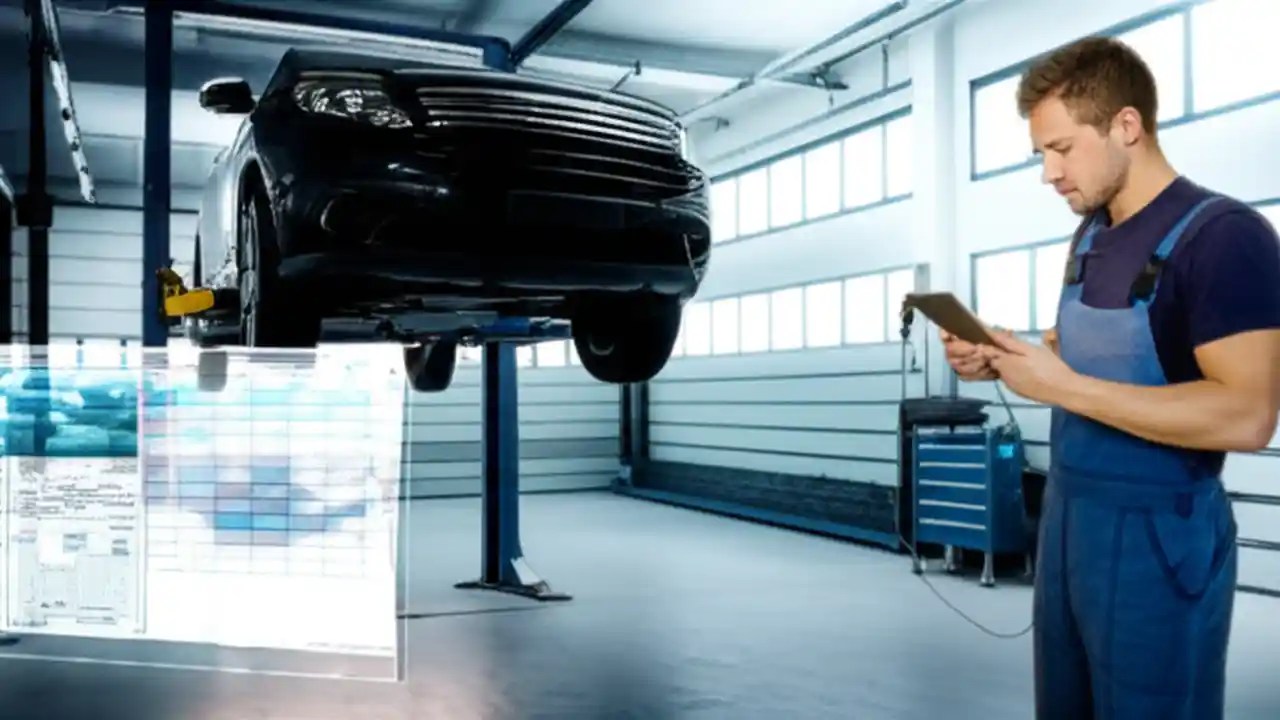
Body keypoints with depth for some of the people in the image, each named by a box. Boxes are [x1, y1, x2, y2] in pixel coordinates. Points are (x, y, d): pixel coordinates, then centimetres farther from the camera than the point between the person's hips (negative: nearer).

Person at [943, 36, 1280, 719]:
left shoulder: (1224, 235, -17)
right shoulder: (1091, 234, 9)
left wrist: (1061, 386, -25)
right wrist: (999, 361, 1)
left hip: (1157, 533, -8)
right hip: (1066, 512, 8)